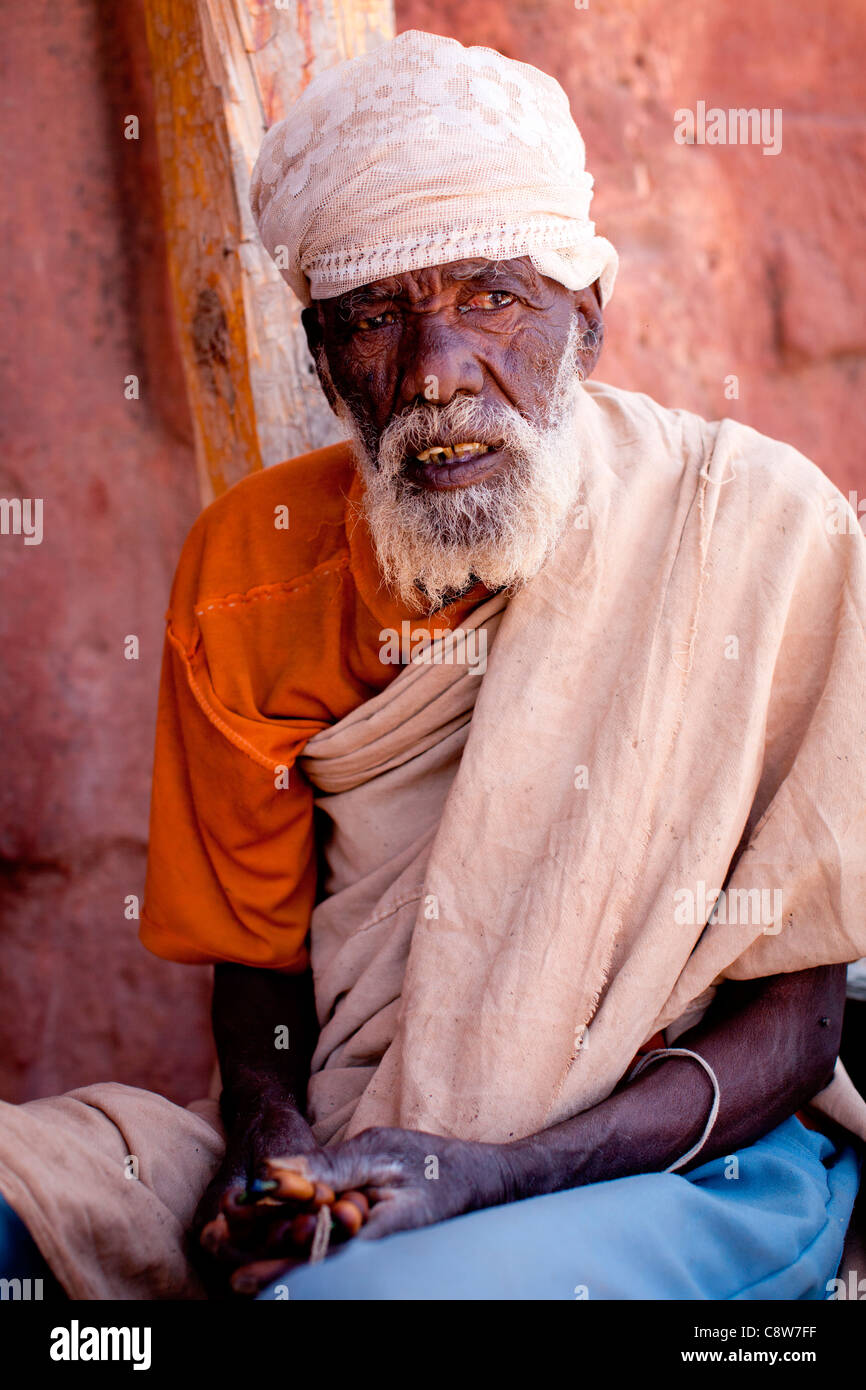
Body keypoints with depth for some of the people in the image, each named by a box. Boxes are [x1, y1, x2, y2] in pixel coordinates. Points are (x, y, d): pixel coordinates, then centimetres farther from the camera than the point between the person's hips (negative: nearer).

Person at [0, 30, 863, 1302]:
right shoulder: (249, 564, 0)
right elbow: (256, 953, 10)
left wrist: (496, 1172, -22)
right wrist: (272, 1137, -12)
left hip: (694, 1154, -4)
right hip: (345, 1144, 5)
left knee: (373, 1293, -35)